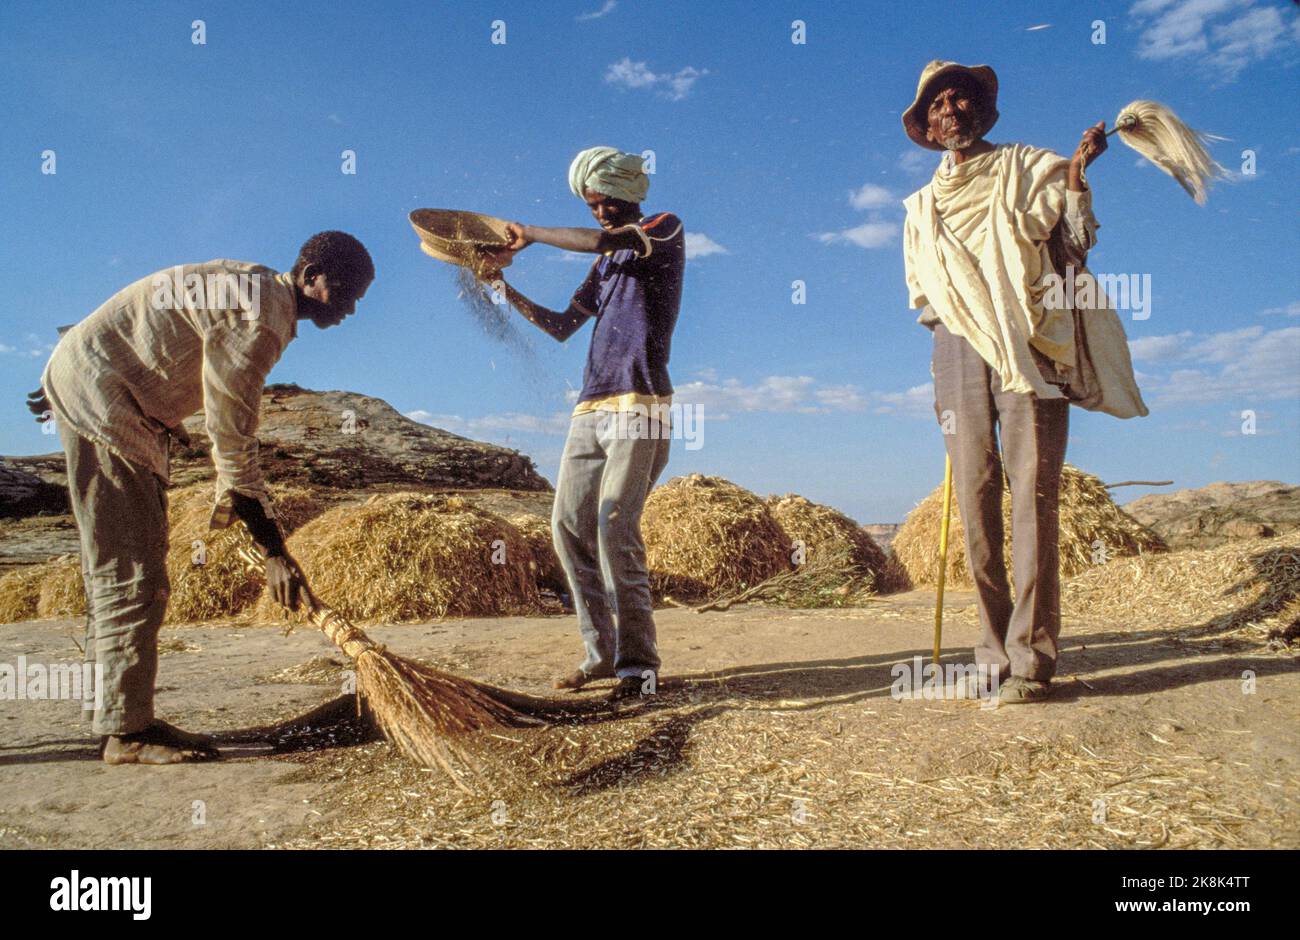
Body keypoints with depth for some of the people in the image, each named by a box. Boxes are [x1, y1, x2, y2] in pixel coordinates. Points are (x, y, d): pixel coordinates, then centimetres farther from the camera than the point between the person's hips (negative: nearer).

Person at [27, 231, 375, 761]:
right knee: (130, 572, -10)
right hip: (99, 403, -11)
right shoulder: (259, 317, -22)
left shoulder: (252, 285, 10)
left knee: (121, 567, 9)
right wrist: (274, 550, -19)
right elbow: (232, 442, -22)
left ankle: (125, 718, 16)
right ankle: (126, 732, -3)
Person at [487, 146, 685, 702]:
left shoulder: (667, 231, 5)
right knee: (569, 525, 0)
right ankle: (603, 654, 7)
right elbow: (563, 326, 27)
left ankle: (637, 664, -12)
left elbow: (599, 241, -13)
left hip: (640, 407, -8)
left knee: (615, 527, -18)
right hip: (591, 410, 8)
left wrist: (530, 234, -2)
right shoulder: (605, 263, 26)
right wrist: (508, 293, 17)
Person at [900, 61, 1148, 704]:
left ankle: (1030, 659, -11)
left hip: (1028, 347, -3)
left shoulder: (1029, 168, 14)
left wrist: (1077, 172, -10)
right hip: (960, 351, 3)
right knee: (974, 500, -4)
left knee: (1032, 493, -12)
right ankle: (995, 650, 3)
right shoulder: (922, 206, 23)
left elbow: (1075, 243, 3)